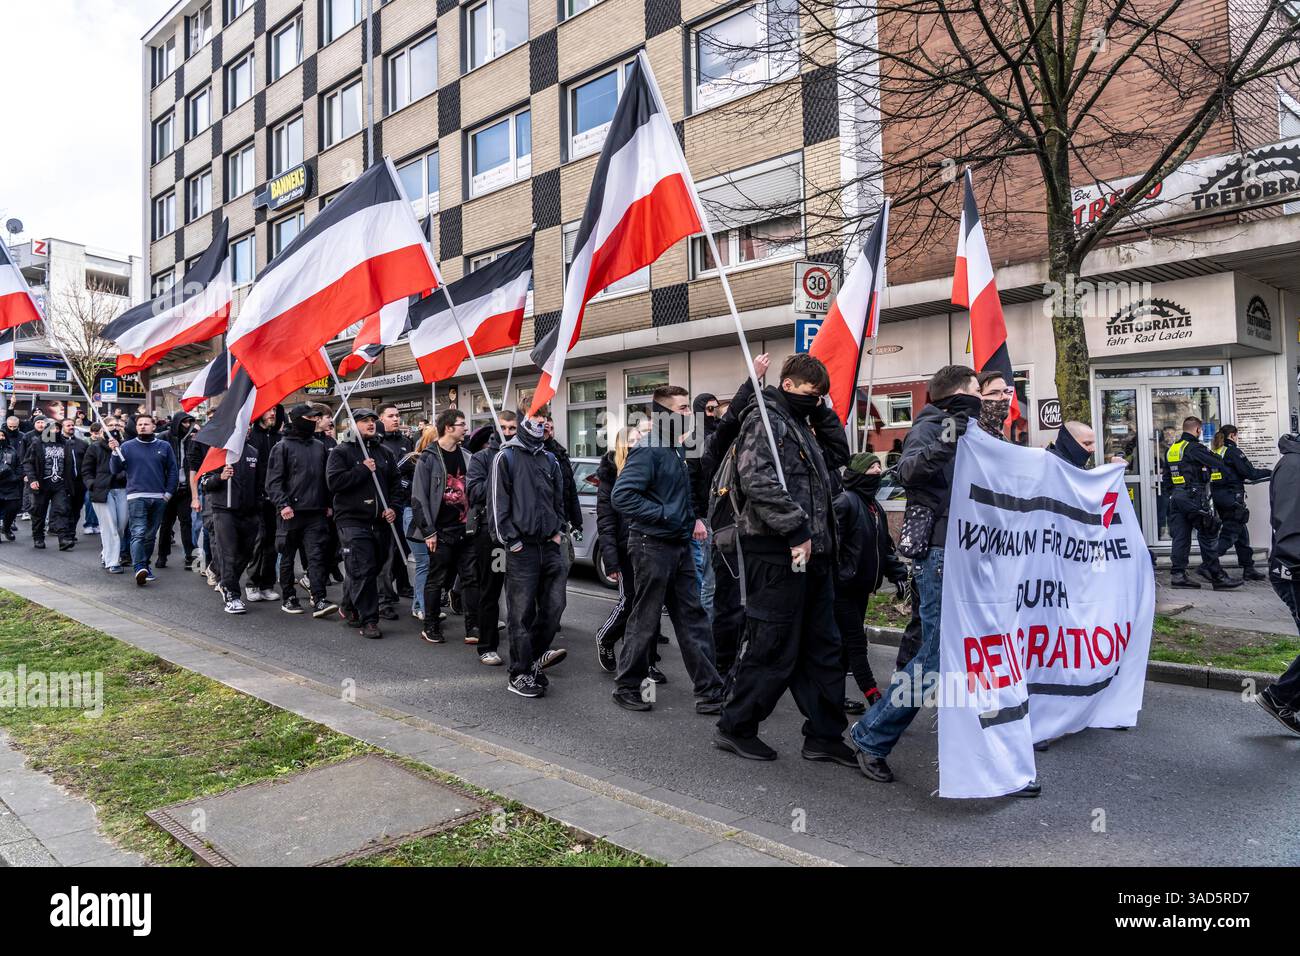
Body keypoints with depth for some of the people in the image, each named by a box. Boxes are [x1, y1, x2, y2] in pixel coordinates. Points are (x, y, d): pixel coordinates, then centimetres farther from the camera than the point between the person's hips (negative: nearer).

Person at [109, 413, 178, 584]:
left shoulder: (164, 446, 9)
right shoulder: (127, 446, 6)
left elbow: (172, 470, 9)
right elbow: (115, 470, 2)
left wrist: (168, 493, 2)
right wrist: (114, 452, -12)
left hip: (159, 498, 2)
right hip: (136, 497, -2)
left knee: (151, 535, 11)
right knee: (138, 533, -14)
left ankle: (145, 564, 23)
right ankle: (139, 568, -21)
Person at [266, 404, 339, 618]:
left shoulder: (319, 447, 14)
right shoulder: (282, 447, -2)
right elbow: (273, 481, -6)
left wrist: (328, 504, 13)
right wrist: (282, 505, -17)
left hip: (316, 513, 3)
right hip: (291, 512, -3)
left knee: (317, 556, -5)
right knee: (288, 557, 9)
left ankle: (319, 600, -8)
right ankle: (288, 598, 20)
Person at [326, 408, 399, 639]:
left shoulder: (383, 452, 15)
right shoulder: (342, 451, -2)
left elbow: (395, 482, 19)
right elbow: (334, 481, -15)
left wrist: (393, 508, 5)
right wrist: (363, 469, -14)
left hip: (379, 522, 6)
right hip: (352, 519, -6)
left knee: (372, 568, 13)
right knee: (363, 570, -11)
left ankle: (349, 608, 33)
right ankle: (368, 620, -4)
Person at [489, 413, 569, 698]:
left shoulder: (550, 460, 16)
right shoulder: (506, 457, -3)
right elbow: (497, 502, -7)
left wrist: (558, 531, 10)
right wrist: (511, 541, -11)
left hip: (550, 545, 6)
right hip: (522, 547, -6)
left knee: (554, 605, 4)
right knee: (522, 612, -1)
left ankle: (535, 658, 21)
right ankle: (520, 674, 8)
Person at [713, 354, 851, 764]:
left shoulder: (799, 425, 21)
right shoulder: (765, 420, -9)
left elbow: (839, 453, 32)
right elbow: (758, 481, -23)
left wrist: (823, 413, 18)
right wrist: (796, 531, -23)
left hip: (810, 552, 10)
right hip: (778, 551, -10)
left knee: (822, 647, 12)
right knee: (773, 647, -3)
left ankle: (824, 735, 22)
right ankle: (735, 727, 13)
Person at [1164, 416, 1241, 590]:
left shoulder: (1170, 450, 15)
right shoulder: (1194, 448, -10)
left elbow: (1166, 479, 19)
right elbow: (1217, 463, -15)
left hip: (1175, 497, 8)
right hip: (1194, 496, -7)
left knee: (1180, 536, 7)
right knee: (1208, 535, -1)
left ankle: (1178, 575, 5)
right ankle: (1216, 575, 2)